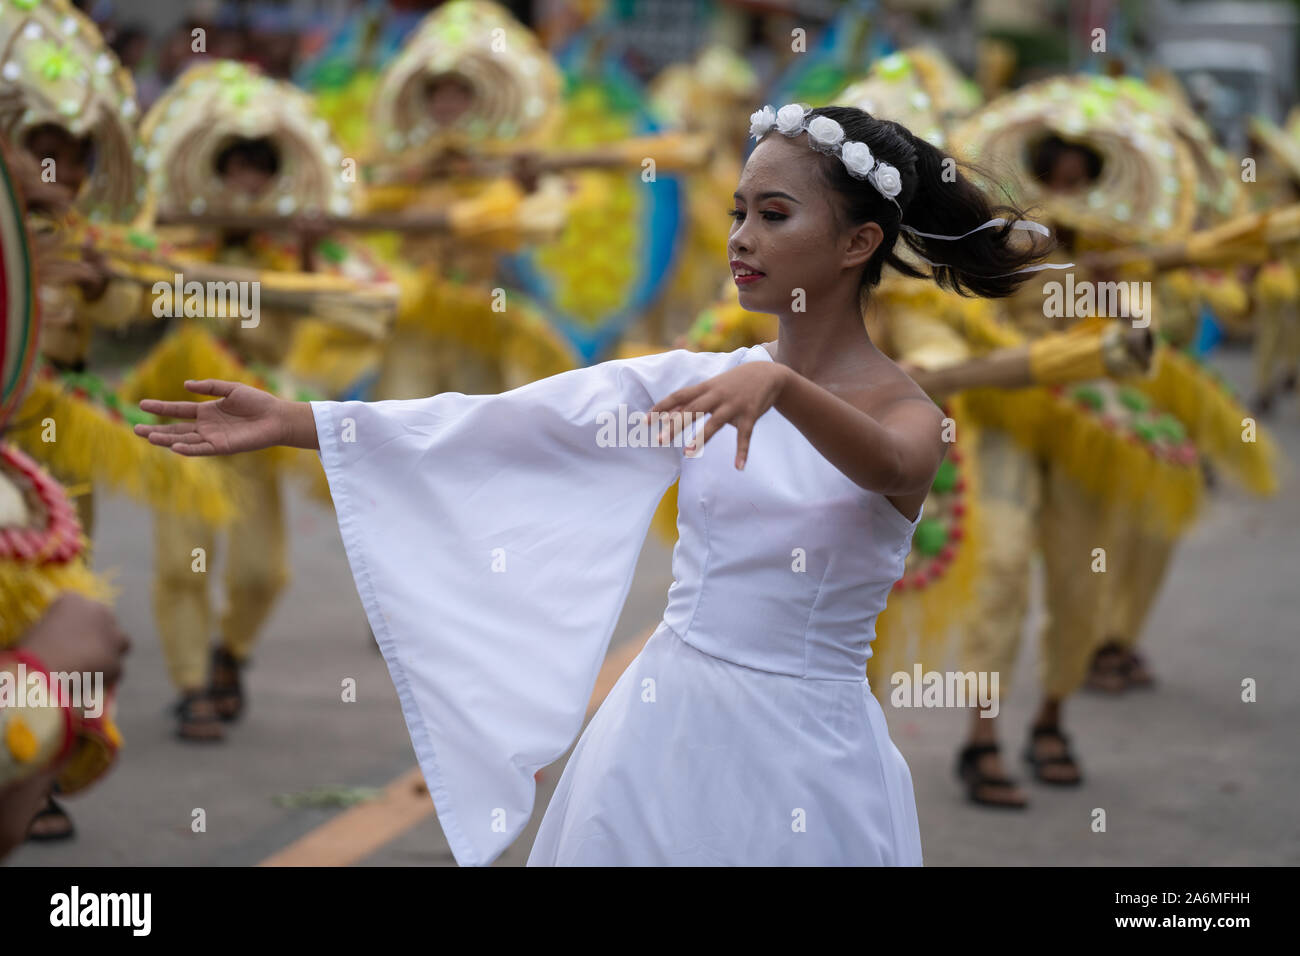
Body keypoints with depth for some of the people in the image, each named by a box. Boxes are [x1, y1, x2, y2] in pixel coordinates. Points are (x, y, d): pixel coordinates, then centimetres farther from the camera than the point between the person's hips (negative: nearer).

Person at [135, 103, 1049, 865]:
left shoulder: (908, 415, -6)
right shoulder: (696, 381, 5)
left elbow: (888, 467, -31)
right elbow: (500, 423, -2)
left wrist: (779, 385, -50)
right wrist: (289, 421, -9)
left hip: (801, 759, -4)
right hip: (664, 727, 4)